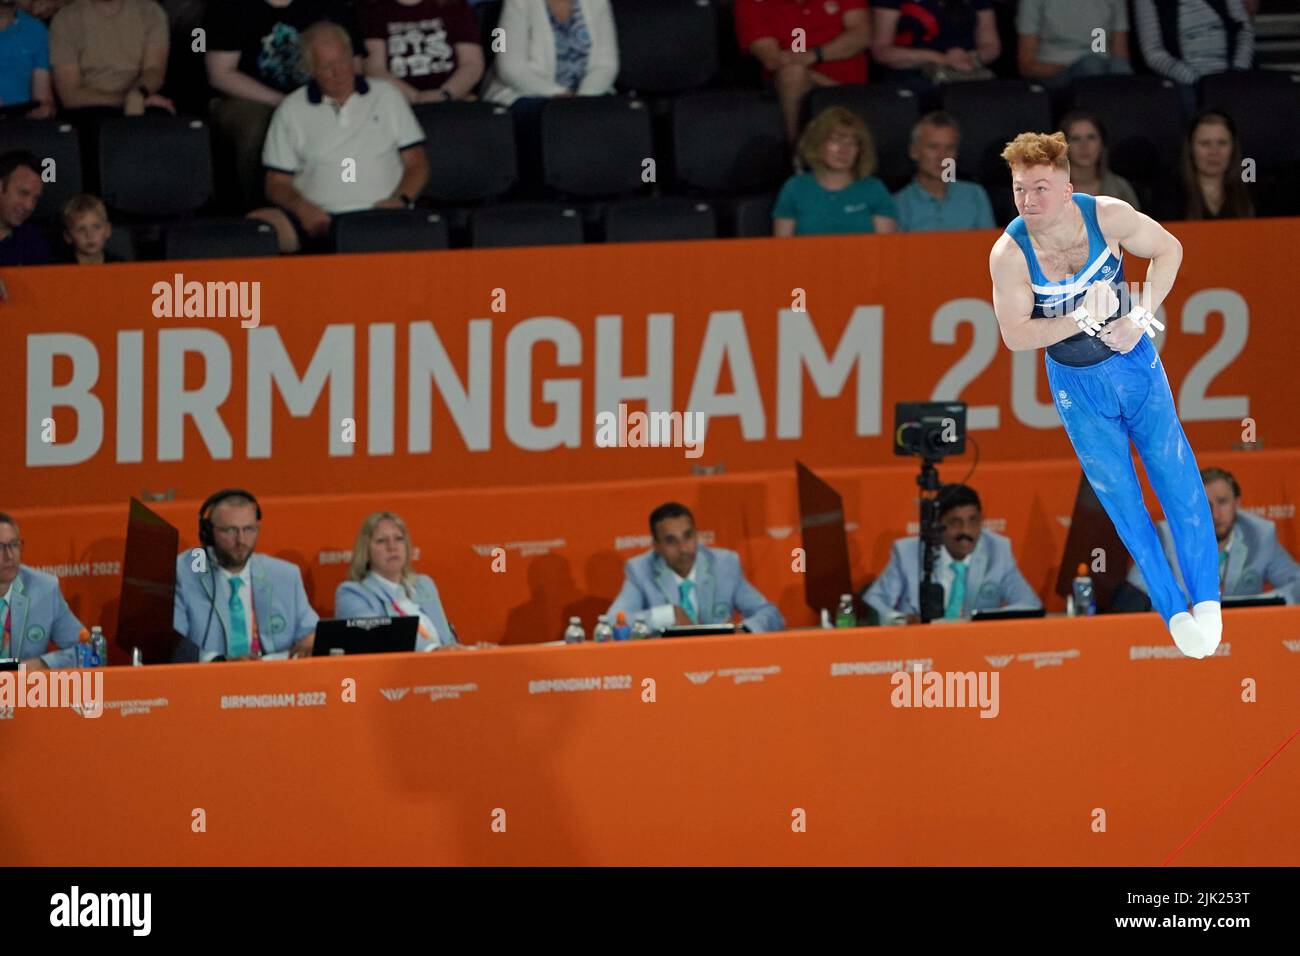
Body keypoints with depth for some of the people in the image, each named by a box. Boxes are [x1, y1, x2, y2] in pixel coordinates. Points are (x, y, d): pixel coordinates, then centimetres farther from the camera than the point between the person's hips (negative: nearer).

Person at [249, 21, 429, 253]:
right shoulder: (291, 110, 15)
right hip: (320, 221, 1)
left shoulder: (386, 96, 18)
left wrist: (401, 199, -5)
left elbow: (416, 164, 17)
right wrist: (302, 208, -9)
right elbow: (277, 184, 14)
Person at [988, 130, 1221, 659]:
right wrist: (1083, 320, -29)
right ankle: (1172, 610, 19)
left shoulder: (1107, 216, -21)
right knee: (1120, 498, 7)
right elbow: (1015, 335, -19)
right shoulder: (1009, 253, -24)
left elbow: (1168, 249, -5)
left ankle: (1206, 599, 15)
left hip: (1133, 358, 1)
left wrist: (1139, 317, -16)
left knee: (1177, 477, 2)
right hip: (1075, 380, -1)